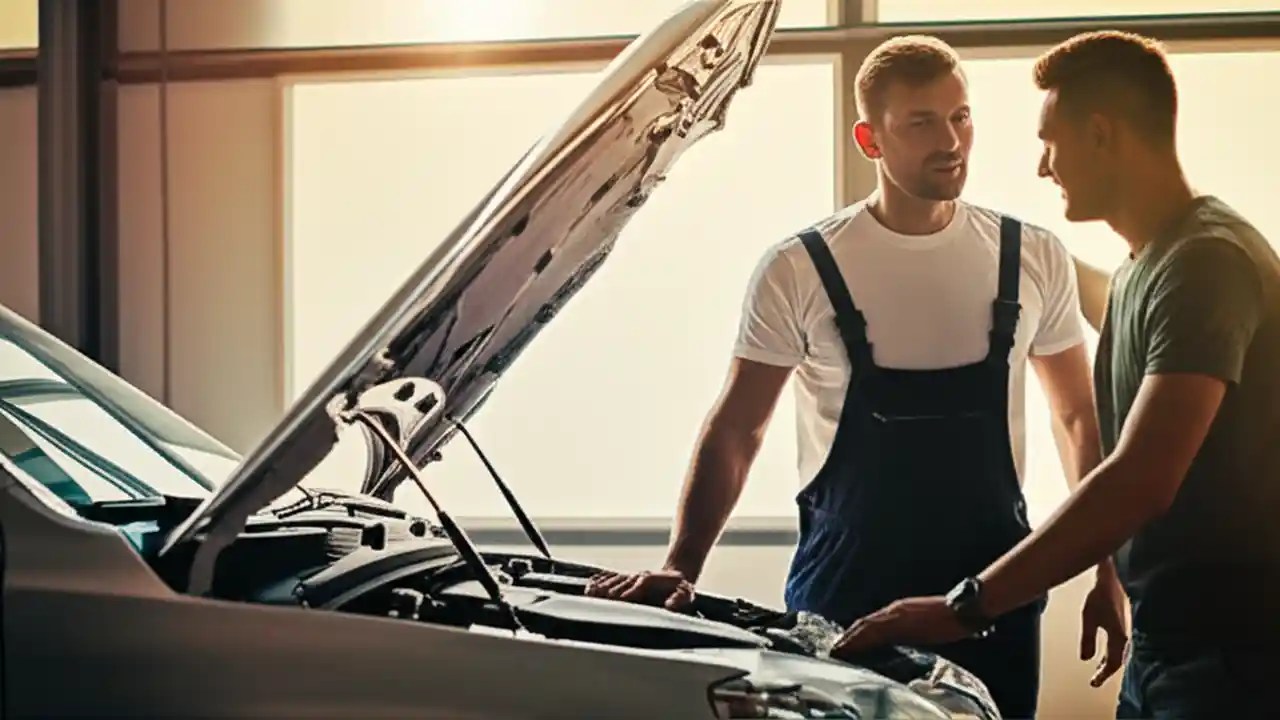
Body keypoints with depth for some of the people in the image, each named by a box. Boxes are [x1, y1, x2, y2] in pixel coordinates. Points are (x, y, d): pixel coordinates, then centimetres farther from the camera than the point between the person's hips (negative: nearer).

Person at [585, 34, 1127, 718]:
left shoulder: (1034, 259, 2)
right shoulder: (799, 271, -6)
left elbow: (1080, 418, 10)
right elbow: (734, 431, -4)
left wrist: (1107, 575, 6)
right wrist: (679, 567, -16)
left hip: (992, 588, 2)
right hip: (843, 590, -2)